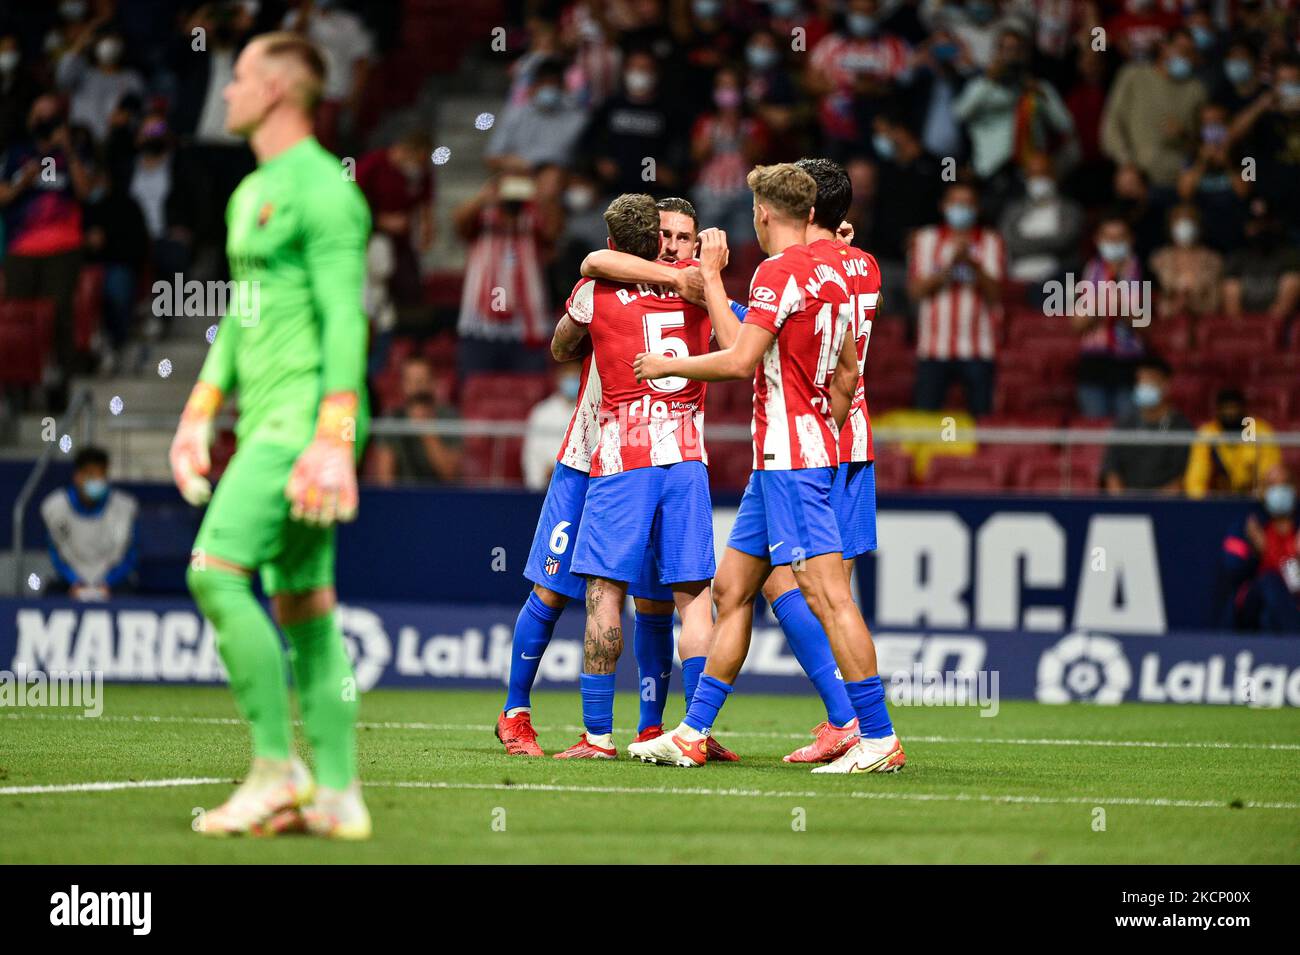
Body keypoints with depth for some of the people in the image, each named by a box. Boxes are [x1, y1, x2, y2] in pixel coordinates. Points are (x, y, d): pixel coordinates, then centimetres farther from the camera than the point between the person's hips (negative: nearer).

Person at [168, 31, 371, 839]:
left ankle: (276, 768, -13)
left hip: (304, 418, -10)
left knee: (216, 570, -16)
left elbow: (346, 322, -17)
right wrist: (199, 416, 23)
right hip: (268, 418, 10)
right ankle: (338, 794, 8)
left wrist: (334, 440, -23)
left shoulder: (323, 191, -11)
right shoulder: (251, 194, 20)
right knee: (302, 604, 7)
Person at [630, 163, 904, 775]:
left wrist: (668, 365, -4)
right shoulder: (830, 276, 15)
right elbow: (846, 373, 22)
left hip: (789, 459, -10)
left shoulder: (780, 271, -13)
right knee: (732, 589, 12)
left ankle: (879, 738, -14)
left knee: (826, 592, -12)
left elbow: (740, 361, -19)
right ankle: (692, 734, 16)